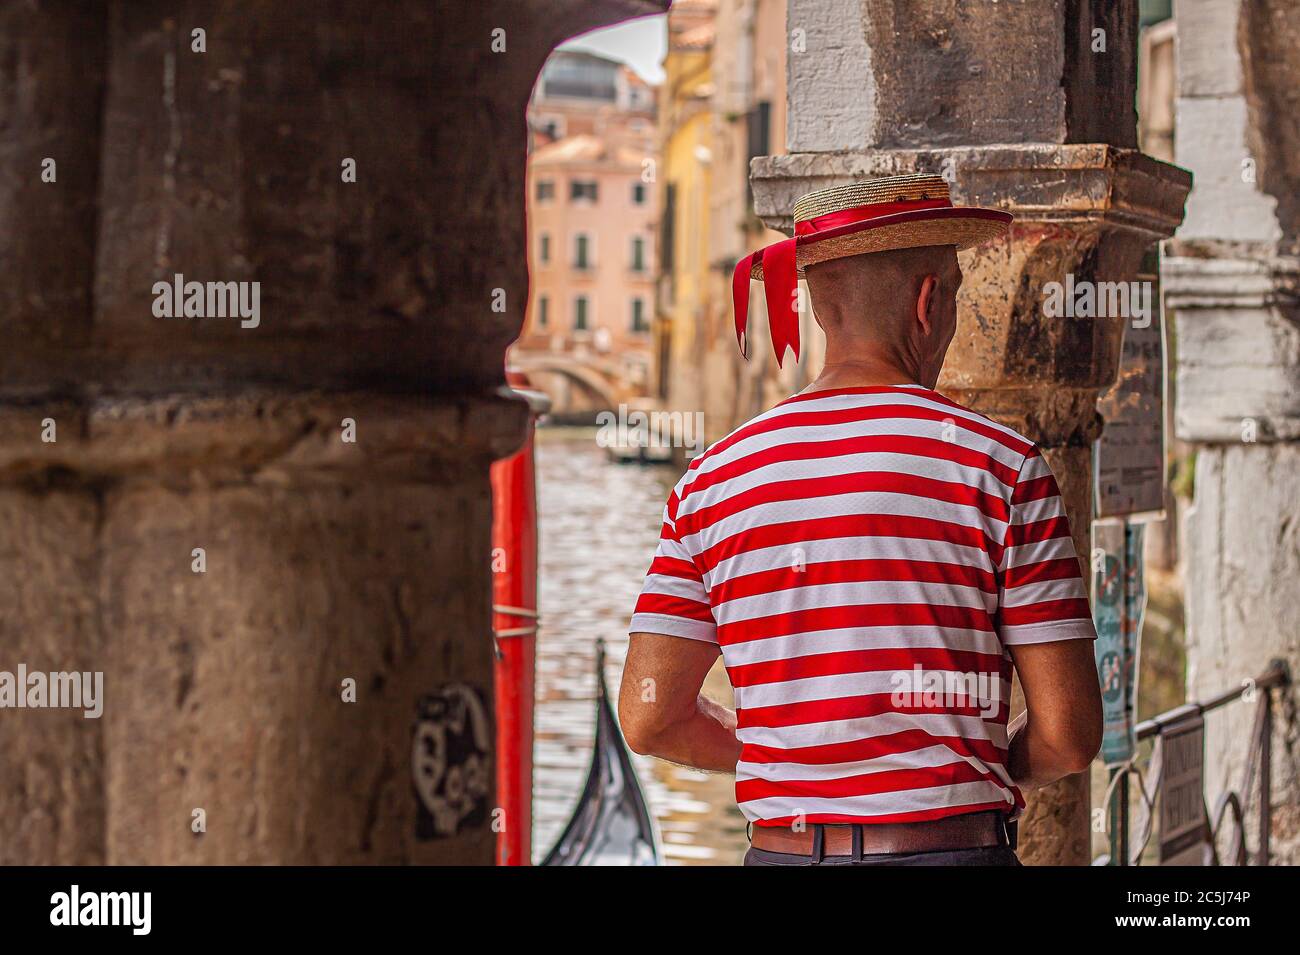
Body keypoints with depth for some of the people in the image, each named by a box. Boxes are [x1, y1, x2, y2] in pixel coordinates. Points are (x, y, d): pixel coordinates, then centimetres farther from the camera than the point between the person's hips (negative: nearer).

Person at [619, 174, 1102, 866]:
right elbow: (1069, 734, -6)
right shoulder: (1000, 465, -5)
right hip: (953, 848, -3)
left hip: (781, 849, 3)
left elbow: (648, 720, 3)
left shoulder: (713, 479, 4)